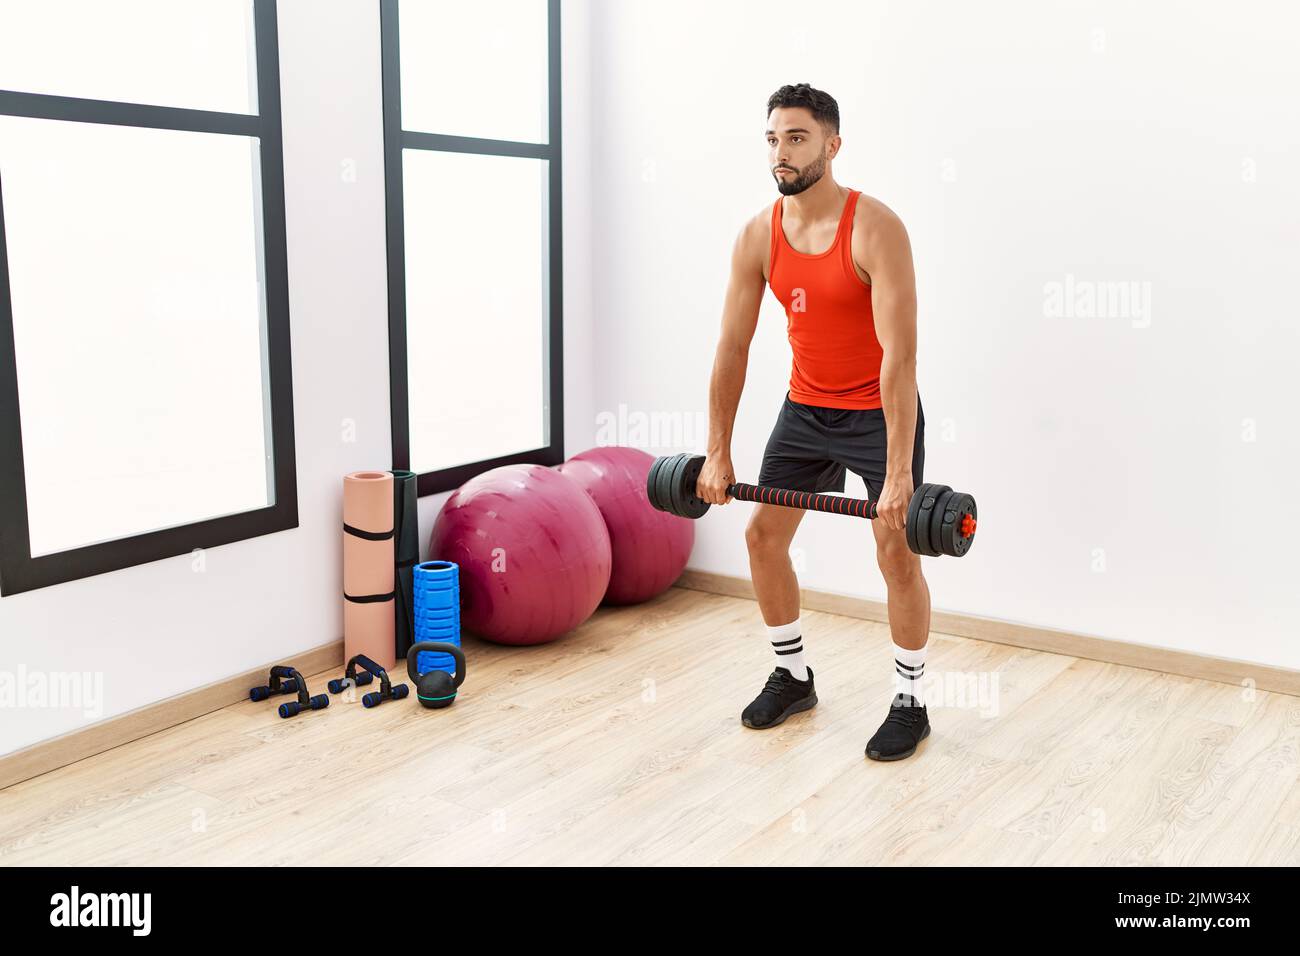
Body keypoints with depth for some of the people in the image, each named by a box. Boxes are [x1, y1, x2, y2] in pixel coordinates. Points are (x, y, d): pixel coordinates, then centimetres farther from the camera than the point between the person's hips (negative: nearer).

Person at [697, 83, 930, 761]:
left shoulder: (875, 229, -23)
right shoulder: (757, 236, -7)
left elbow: (899, 355, -28)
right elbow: (732, 348, -3)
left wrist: (898, 472, -32)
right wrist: (717, 455, -4)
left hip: (878, 411, -5)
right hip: (805, 410, 6)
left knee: (896, 550, -7)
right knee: (762, 536, 6)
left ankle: (910, 702, 12)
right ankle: (792, 677, 25)